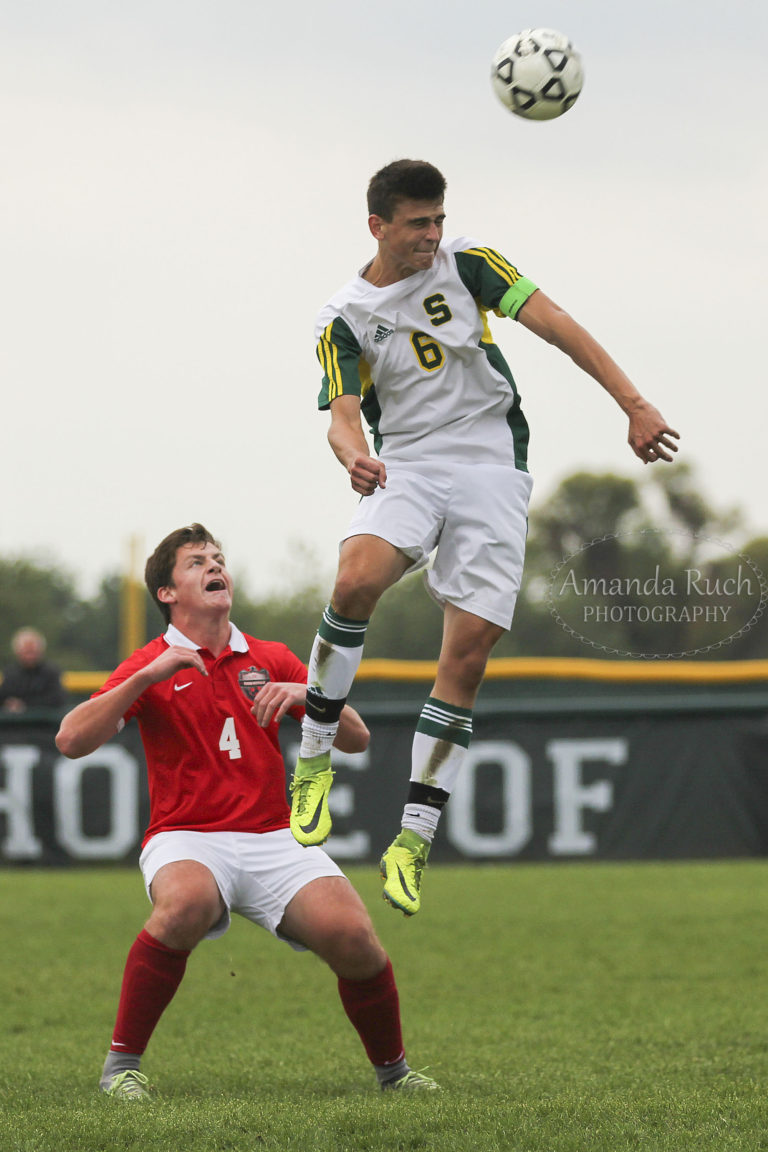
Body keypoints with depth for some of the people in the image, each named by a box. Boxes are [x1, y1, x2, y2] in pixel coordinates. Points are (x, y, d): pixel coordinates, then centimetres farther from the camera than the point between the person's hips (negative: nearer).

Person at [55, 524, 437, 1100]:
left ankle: (393, 1068, 2)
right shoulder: (151, 667, 5)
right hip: (187, 839, -3)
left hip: (274, 836, 3)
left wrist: (306, 695, -9)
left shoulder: (271, 661, 15)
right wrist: (148, 677, -16)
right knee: (186, 903, -38)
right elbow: (72, 740, -8)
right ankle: (123, 1063, -22)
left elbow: (356, 738, 11)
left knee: (352, 933, -23)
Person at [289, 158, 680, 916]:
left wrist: (633, 405, -10)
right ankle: (314, 759, -16)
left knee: (467, 656, -9)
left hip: (491, 469, 1)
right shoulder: (344, 318, 4)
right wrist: (354, 456, -30)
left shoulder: (466, 264, 4)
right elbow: (343, 413, -4)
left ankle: (413, 842, -4)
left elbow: (553, 324, -1)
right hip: (407, 468, -1)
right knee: (356, 578, -32)